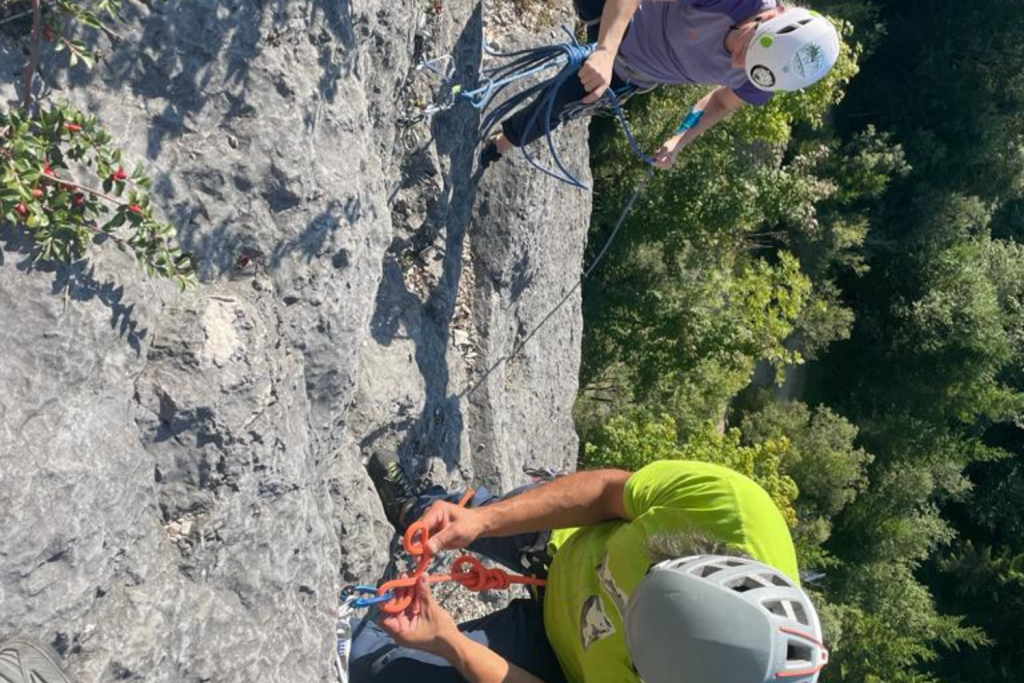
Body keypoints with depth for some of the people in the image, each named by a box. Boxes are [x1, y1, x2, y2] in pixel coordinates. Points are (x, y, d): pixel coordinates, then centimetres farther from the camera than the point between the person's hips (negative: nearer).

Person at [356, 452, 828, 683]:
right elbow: (609, 490, -23)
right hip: (568, 545, 2)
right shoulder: (735, 506, -40)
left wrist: (450, 643, -30)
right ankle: (419, 511, 66)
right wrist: (478, 520, -29)